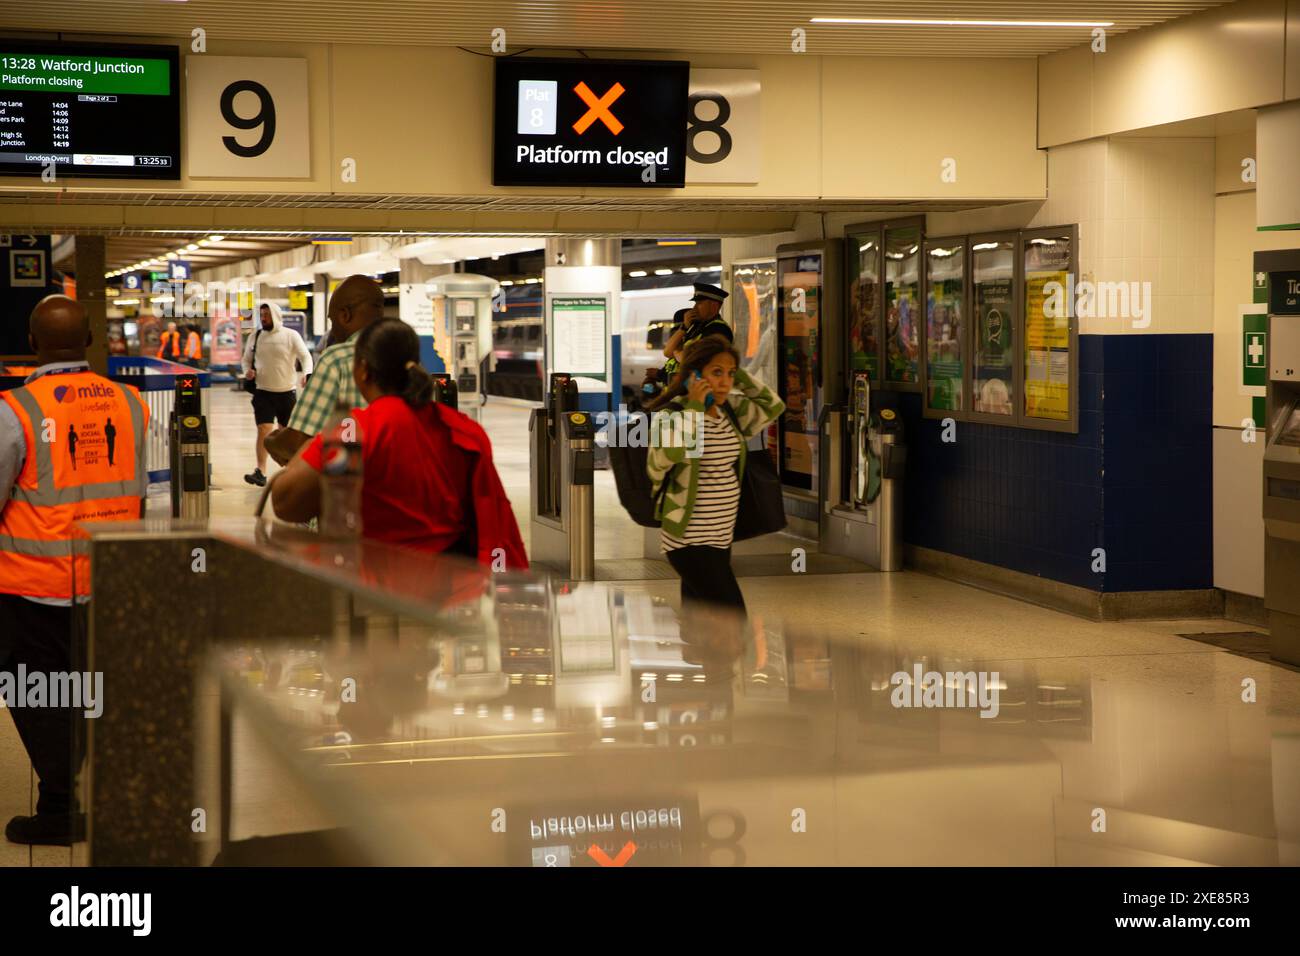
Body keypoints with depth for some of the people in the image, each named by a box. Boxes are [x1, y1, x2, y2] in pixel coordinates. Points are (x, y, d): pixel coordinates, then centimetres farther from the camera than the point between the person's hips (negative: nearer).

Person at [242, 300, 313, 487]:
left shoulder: (291, 335, -3)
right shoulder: (254, 337, 6)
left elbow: (305, 356, -10)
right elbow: (246, 359, 17)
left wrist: (307, 375, -29)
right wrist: (247, 371, -6)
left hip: (287, 391, -1)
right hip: (263, 392, 1)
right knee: (264, 430, -13)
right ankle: (260, 472, -18)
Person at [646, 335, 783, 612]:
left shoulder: (729, 411, 8)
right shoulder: (671, 415, -14)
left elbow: (772, 406, 17)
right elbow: (670, 453, -33)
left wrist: (738, 374, 6)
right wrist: (695, 406, -24)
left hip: (721, 538, 8)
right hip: (689, 540, -8)